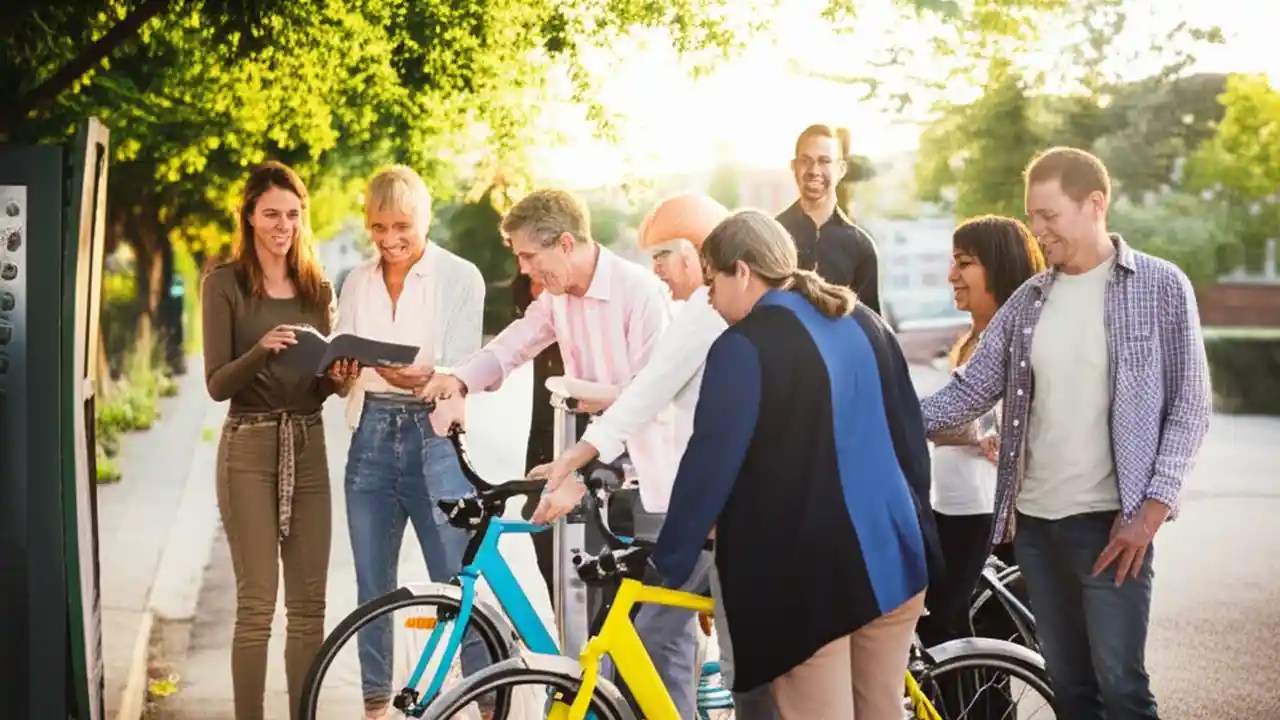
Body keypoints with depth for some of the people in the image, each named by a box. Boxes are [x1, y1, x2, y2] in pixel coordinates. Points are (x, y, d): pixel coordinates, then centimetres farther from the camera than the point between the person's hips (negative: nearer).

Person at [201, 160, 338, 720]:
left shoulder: (318, 288, 13)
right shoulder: (224, 284, -1)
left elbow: (324, 385, 12)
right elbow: (217, 384, -8)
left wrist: (338, 373, -11)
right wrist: (262, 349, -26)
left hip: (308, 445, 5)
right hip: (250, 447, -4)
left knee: (308, 603, 3)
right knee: (257, 604, -8)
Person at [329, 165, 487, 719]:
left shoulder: (460, 277, -1)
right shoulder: (357, 283, 11)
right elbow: (341, 378, 12)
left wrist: (425, 376, -29)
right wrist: (342, 373, -12)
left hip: (435, 436, -4)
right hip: (371, 435, 4)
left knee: (458, 584, -6)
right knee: (373, 586, 8)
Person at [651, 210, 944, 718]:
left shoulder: (745, 347, -11)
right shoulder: (864, 323, 12)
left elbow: (709, 466, -12)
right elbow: (911, 433, 16)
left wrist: (668, 564, -3)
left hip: (809, 571, -7)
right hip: (894, 555, 7)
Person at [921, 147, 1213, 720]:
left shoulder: (1160, 286, -3)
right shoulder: (1028, 300, 9)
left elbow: (1189, 406, -4)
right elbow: (970, 390, 7)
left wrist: (1152, 508, -11)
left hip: (1112, 520, -5)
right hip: (1034, 521, 5)